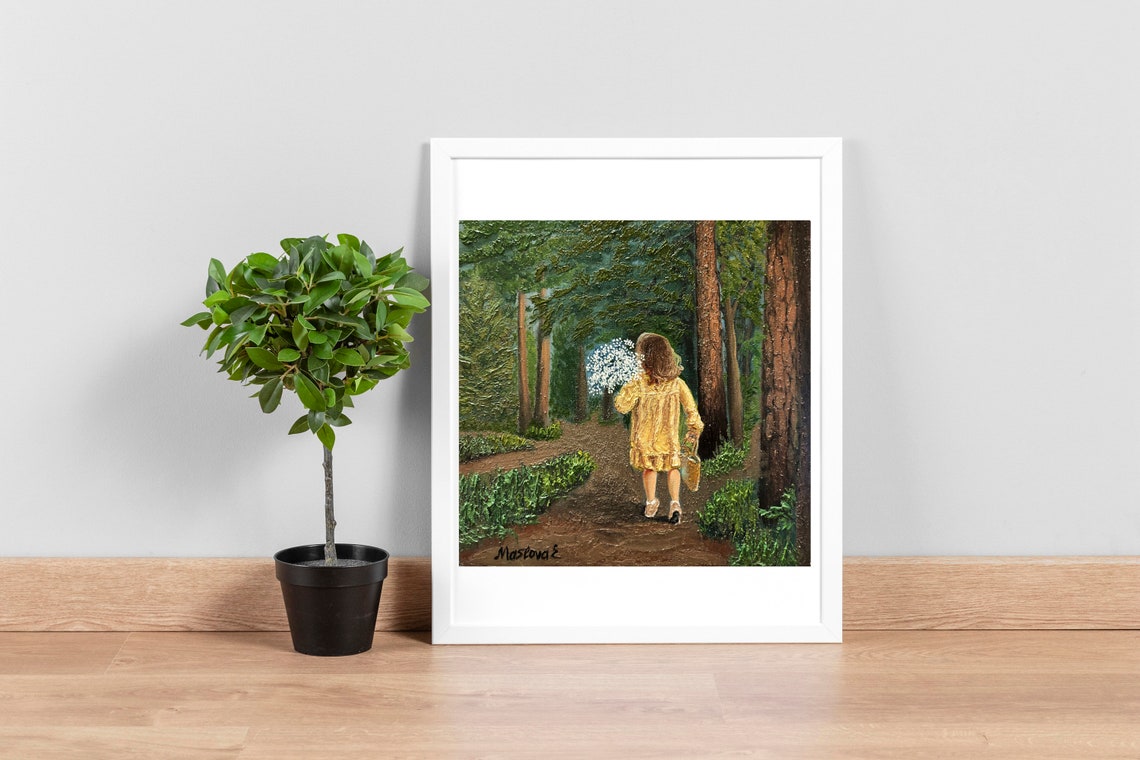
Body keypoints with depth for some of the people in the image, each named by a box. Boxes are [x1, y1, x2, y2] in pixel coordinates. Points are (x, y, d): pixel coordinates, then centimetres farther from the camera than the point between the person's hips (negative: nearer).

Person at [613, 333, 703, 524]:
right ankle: (675, 503, 3)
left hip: (644, 437, -1)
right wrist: (694, 429, 6)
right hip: (668, 437, 1)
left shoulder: (639, 383, -21)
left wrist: (626, 389, -3)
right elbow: (691, 408, -7)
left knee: (649, 467, 22)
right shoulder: (676, 383, -12)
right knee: (672, 467, 20)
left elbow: (621, 406, -17)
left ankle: (651, 503, 35)